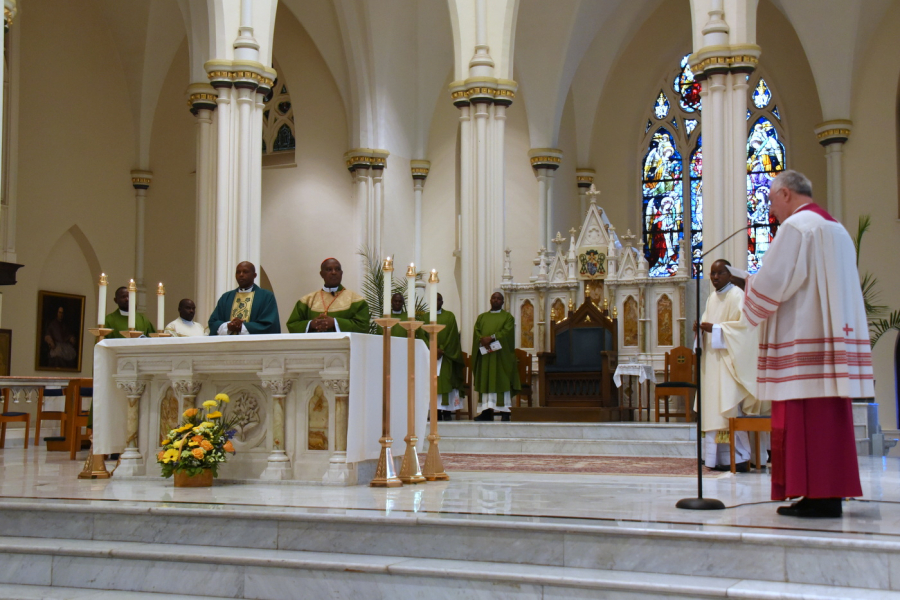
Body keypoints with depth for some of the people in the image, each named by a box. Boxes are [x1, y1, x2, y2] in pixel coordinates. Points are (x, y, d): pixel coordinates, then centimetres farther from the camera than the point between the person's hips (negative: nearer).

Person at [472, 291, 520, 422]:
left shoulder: (508, 317, 9)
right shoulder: (482, 317, 19)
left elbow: (507, 331, -7)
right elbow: (476, 332, 6)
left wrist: (491, 337, -19)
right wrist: (483, 340, -14)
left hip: (501, 354, -3)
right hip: (485, 354, 3)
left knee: (502, 381, -7)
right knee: (486, 381, -1)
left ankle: (505, 412, -8)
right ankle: (487, 412, -1)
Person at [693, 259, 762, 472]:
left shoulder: (737, 295, -6)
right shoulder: (711, 299, 19)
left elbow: (744, 325, -16)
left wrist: (715, 329, -19)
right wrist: (700, 329, -1)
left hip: (729, 360, -8)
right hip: (712, 361, 8)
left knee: (730, 408, -11)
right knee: (713, 407, 4)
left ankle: (737, 457, -8)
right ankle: (719, 457, 5)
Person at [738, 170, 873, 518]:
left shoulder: (796, 225, -8)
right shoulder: (837, 229, 20)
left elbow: (773, 280, -14)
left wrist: (751, 302, 6)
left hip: (803, 341, -9)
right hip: (834, 337, 9)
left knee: (805, 419, -7)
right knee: (829, 418, 9)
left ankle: (816, 496, -8)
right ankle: (831, 493, 11)